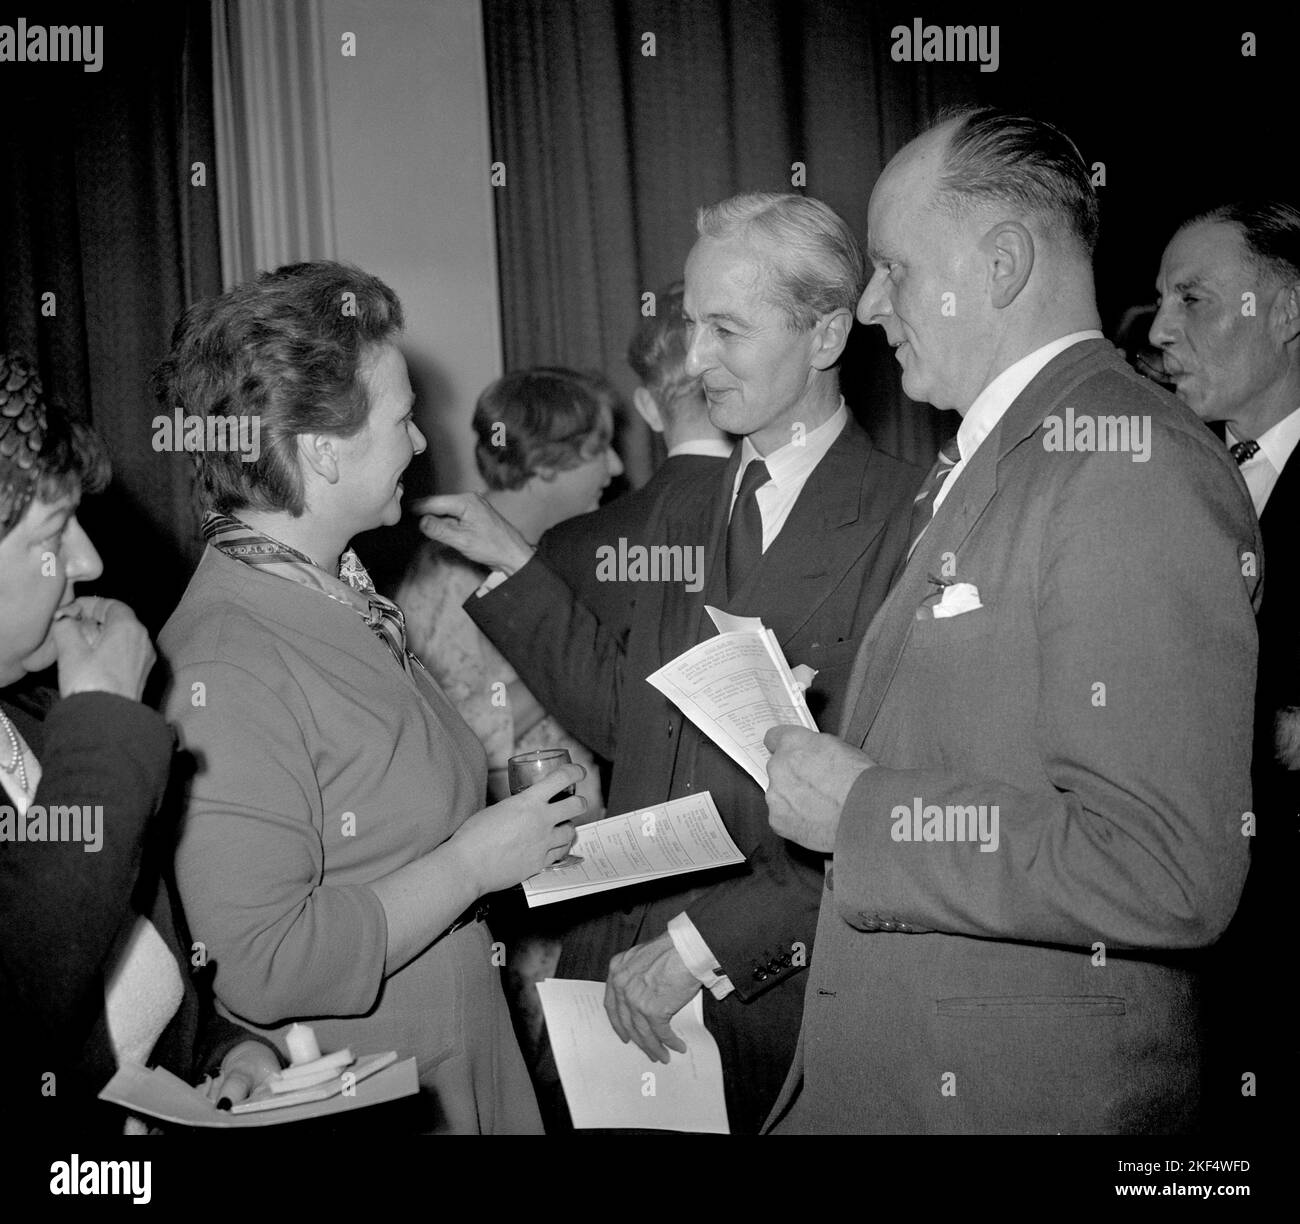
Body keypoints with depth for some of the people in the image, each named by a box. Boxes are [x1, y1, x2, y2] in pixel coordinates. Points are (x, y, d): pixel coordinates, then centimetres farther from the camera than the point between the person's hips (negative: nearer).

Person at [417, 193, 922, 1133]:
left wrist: (703, 945, -17)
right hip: (626, 968, 6)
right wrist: (516, 566, 9)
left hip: (783, 1001, -5)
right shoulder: (683, 518, 12)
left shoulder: (908, 523, -13)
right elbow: (628, 719, 12)